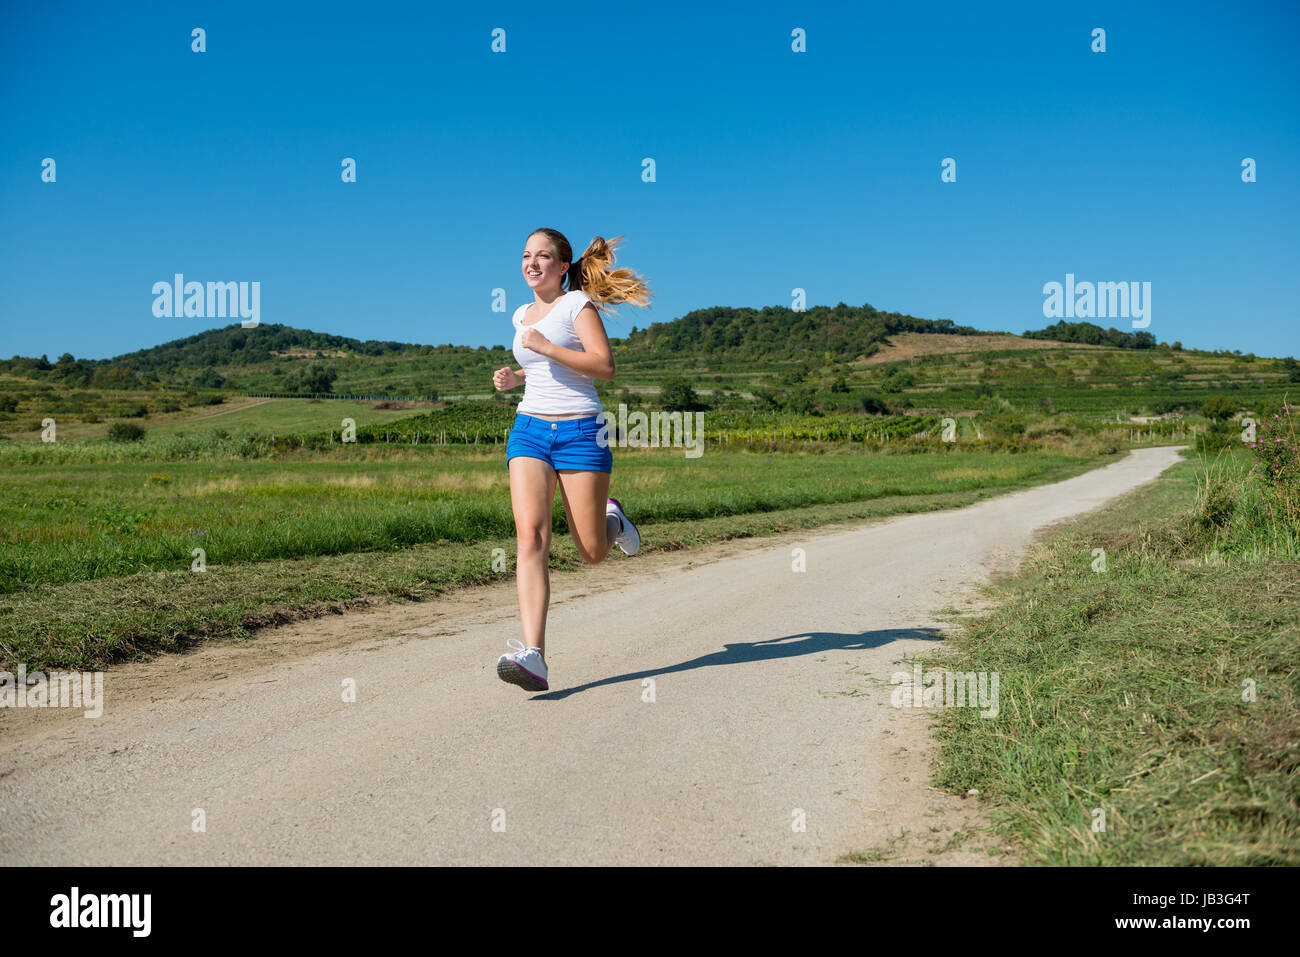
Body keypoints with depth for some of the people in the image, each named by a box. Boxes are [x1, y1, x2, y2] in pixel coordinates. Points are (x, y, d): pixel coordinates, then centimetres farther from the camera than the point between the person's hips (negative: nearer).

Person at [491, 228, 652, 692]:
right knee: (531, 538, -17)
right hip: (529, 430, 4)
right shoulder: (522, 315, 17)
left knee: (593, 552, 0)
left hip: (581, 431, -4)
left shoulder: (577, 303, -2)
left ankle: (612, 518, 37)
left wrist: (546, 347, -19)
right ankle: (533, 655, -23)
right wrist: (515, 377, 14)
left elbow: (604, 366, -14)